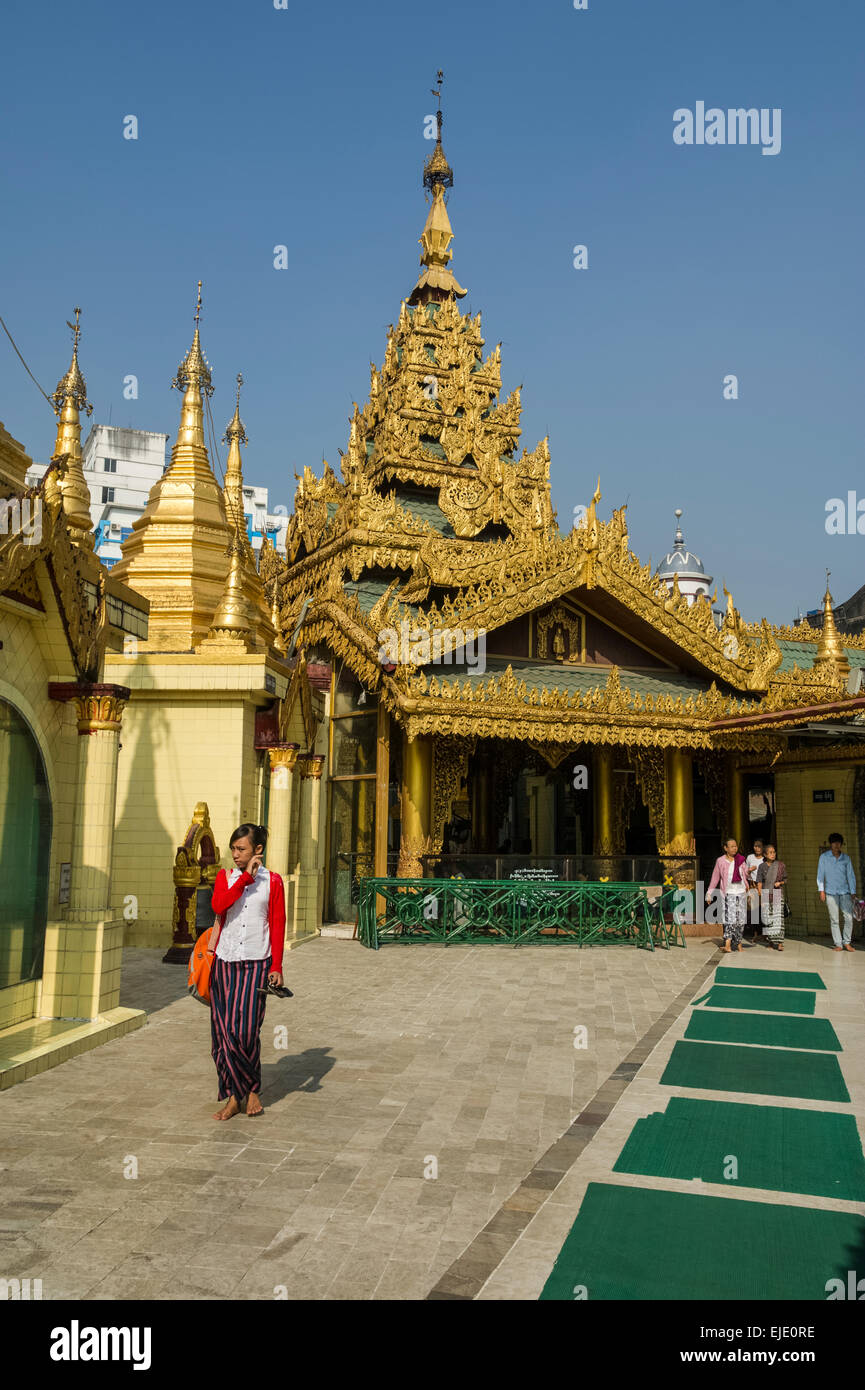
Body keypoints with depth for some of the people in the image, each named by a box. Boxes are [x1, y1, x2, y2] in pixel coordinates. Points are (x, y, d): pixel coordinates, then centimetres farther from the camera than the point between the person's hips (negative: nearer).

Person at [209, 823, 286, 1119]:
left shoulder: (272, 881, 3)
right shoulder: (225, 876, 9)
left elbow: (278, 925, 2)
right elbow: (218, 905, -11)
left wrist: (276, 966, -2)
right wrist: (246, 877, -12)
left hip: (256, 963, -3)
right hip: (225, 961, 3)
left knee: (245, 1030, -7)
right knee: (223, 1031, 2)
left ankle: (252, 1089, 16)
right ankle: (234, 1095, 15)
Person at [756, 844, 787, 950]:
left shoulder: (781, 865, 2)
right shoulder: (762, 866, 2)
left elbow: (785, 879, 12)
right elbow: (759, 882, 2)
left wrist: (780, 883, -9)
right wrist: (761, 897, -4)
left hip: (777, 894, -1)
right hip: (766, 894, 1)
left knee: (778, 918, -10)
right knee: (766, 919, 4)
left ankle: (779, 942, -11)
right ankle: (769, 939, 22)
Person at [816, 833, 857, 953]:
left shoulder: (846, 858, 8)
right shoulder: (824, 857, 4)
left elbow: (850, 875, 9)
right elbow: (820, 874, 5)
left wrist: (852, 892, 5)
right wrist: (821, 890, -1)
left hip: (845, 892, 1)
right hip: (830, 892, -1)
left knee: (849, 917, -7)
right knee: (834, 920, -1)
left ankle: (846, 942, 8)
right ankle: (838, 944, 5)